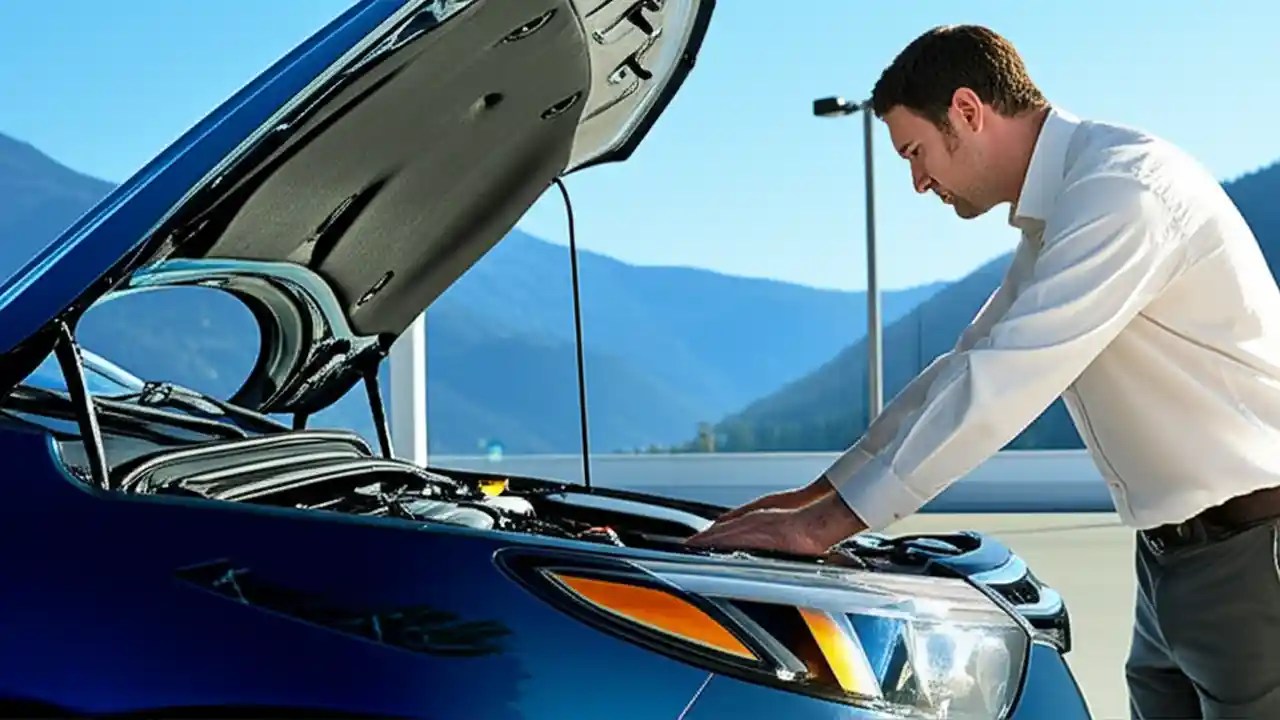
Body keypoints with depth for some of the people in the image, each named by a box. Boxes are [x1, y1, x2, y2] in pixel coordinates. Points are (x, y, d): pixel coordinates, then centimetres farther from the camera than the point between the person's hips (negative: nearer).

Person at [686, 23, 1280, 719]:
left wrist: (826, 524, -21)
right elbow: (968, 368, 20)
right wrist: (819, 492, 17)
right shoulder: (1055, 217, 14)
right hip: (1176, 558, 9)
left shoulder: (1121, 190, -20)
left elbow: (1000, 387, -25)